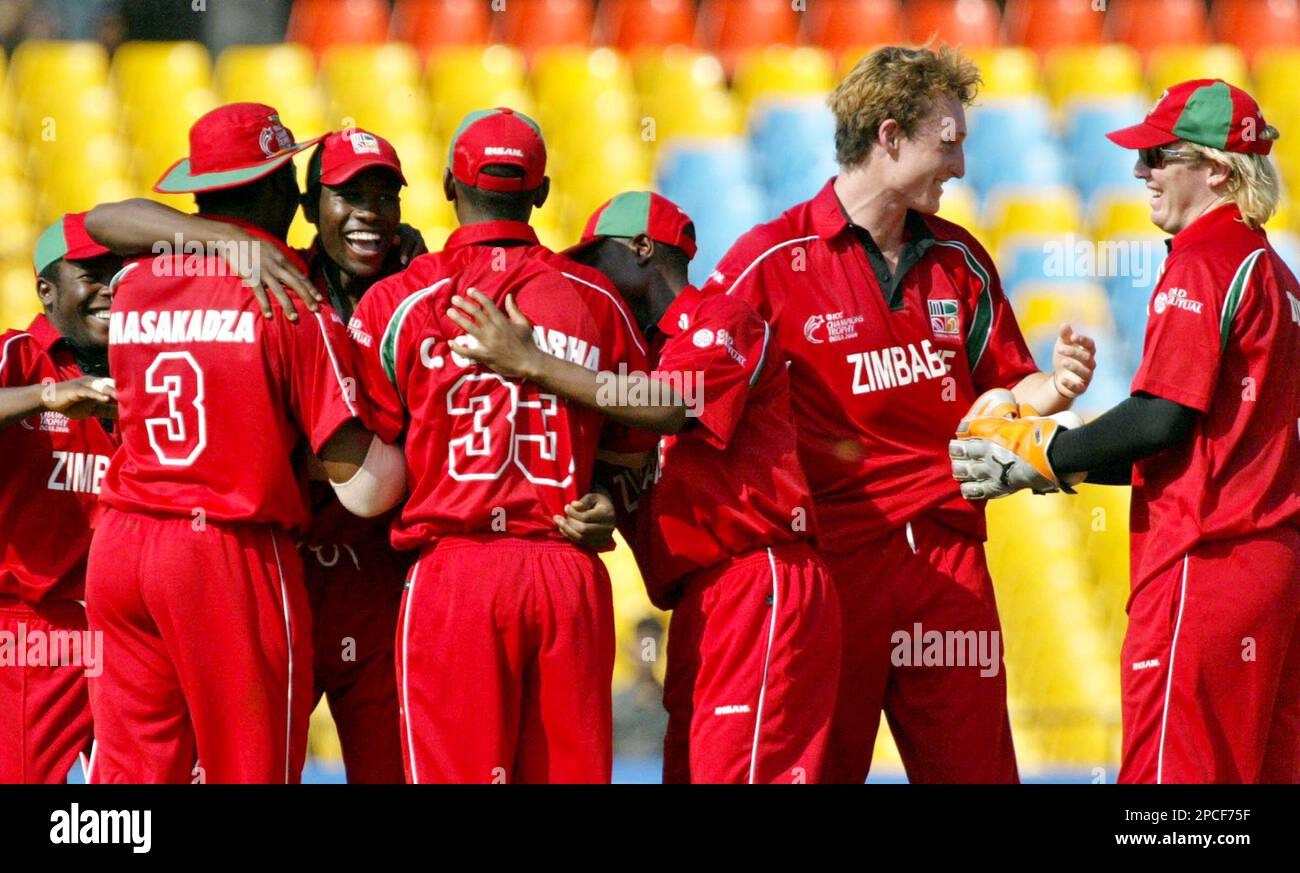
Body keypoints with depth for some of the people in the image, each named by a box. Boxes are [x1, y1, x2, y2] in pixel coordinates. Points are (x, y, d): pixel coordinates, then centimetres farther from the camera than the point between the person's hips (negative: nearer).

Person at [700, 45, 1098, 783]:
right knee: (818, 769, 1)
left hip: (950, 552, 4)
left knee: (974, 766, 3)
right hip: (830, 553, -4)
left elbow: (1000, 392, 17)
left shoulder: (959, 261, 12)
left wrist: (1051, 390, -4)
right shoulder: (772, 260, -5)